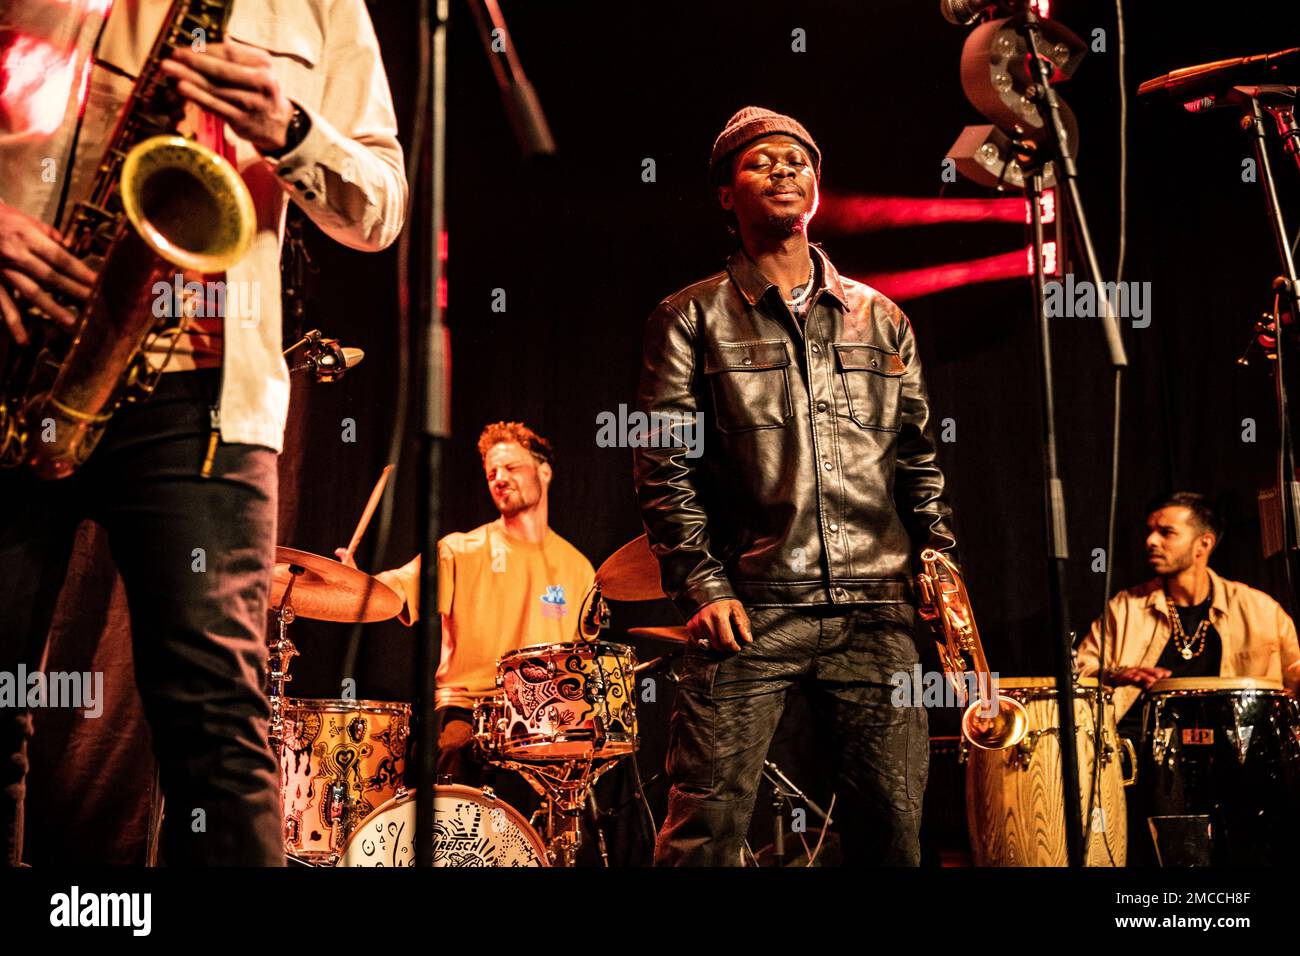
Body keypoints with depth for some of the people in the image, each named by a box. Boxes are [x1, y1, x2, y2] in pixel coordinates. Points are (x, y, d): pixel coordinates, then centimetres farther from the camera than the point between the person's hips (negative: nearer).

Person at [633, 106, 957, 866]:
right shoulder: (691, 320, 7)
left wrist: (937, 557, 5)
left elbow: (919, 460, 19)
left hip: (876, 610, 3)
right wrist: (700, 585, -8)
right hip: (750, 610, -3)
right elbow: (665, 469, 1)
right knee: (707, 829, -7)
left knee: (894, 826, 2)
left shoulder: (882, 320, 17)